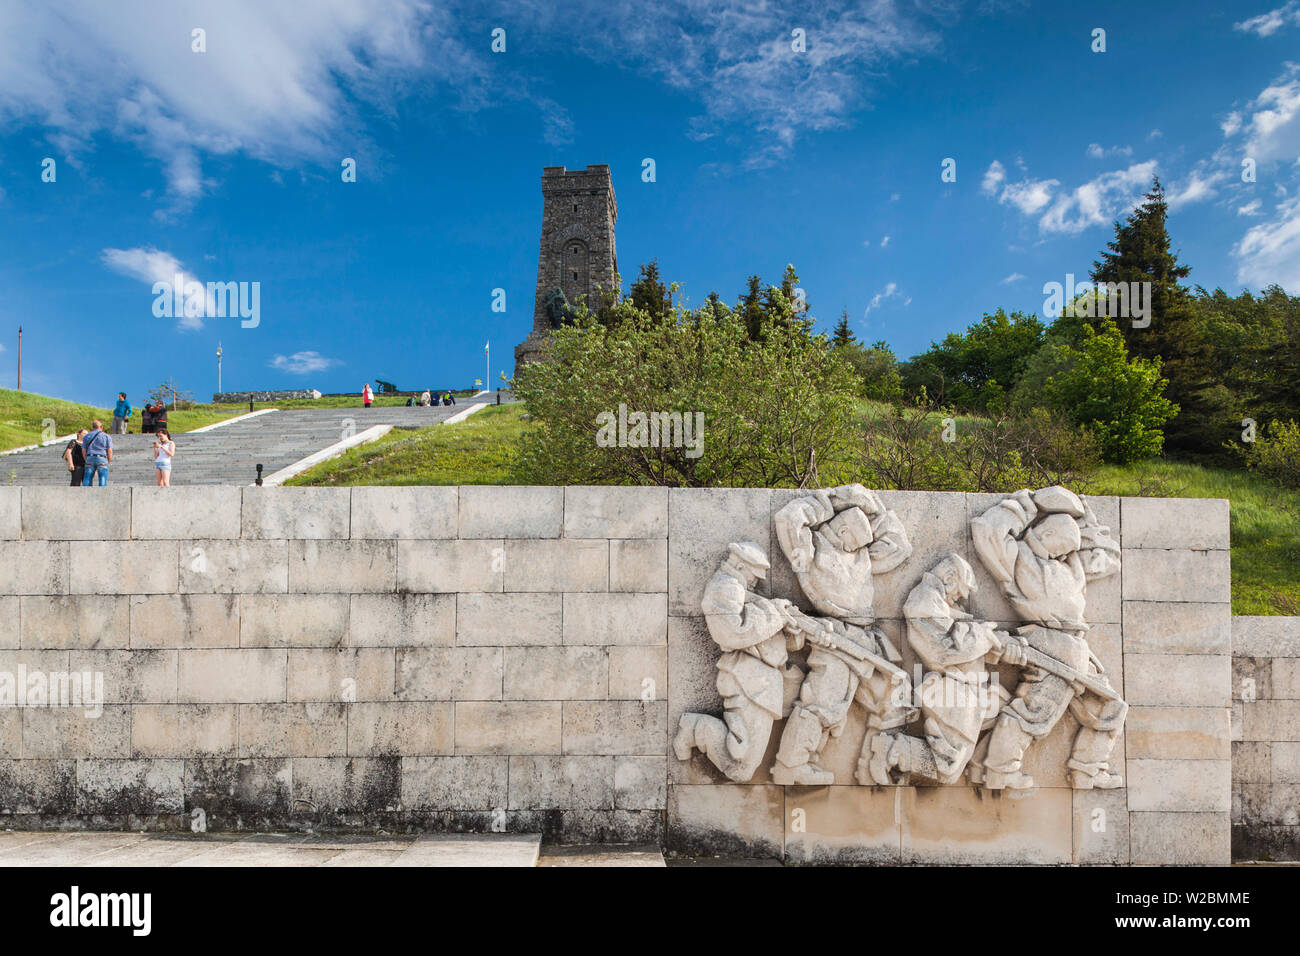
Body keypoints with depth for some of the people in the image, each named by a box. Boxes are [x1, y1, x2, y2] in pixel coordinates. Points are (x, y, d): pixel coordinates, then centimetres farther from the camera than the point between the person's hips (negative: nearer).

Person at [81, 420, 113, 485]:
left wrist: (86, 461, 15)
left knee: (87, 480, 4)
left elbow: (83, 450, 8)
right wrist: (109, 462, 6)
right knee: (103, 480, -5)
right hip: (102, 459, -2)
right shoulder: (106, 436, 6)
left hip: (90, 458, 2)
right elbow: (110, 451, -1)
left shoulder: (87, 436, 14)